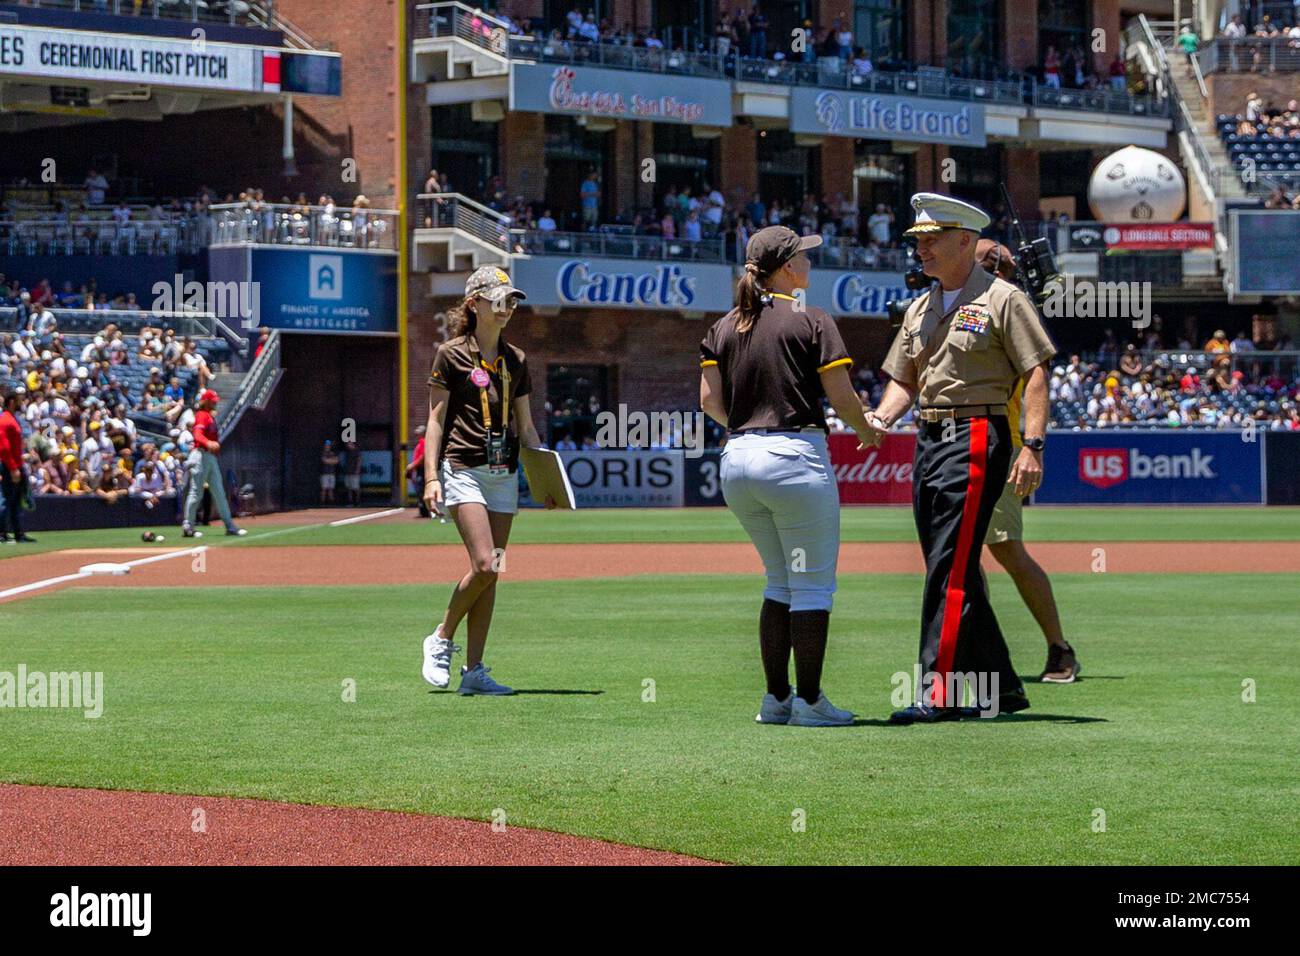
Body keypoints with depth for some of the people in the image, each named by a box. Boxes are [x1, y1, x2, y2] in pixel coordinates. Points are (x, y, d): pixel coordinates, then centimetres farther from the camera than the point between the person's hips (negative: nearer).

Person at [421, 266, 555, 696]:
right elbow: (436, 419, -2)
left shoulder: (516, 360, 13)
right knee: (484, 565, -18)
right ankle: (441, 640, 4)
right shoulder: (451, 355, -1)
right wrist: (431, 476, -10)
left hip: (504, 473, 5)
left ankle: (474, 671, 6)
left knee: (490, 574, 3)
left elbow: (526, 425, 17)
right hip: (463, 469, -5)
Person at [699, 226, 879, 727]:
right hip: (795, 457, -6)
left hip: (736, 460, 6)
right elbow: (842, 397, -8)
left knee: (780, 582, 18)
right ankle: (809, 700, -1)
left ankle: (776, 698, 15)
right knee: (813, 585, 2)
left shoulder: (723, 328, 10)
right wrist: (867, 430, 11)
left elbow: (710, 399, 5)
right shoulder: (812, 322, -6)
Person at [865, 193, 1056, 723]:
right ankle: (1001, 687, 17)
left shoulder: (1001, 299, -4)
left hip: (976, 437, -9)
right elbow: (904, 379, 21)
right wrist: (881, 418, 0)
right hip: (929, 440, 9)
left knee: (951, 569, -14)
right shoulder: (920, 308, 19)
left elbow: (1036, 373, -8)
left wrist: (1032, 446, -18)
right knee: (955, 574, 9)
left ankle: (938, 693, -17)